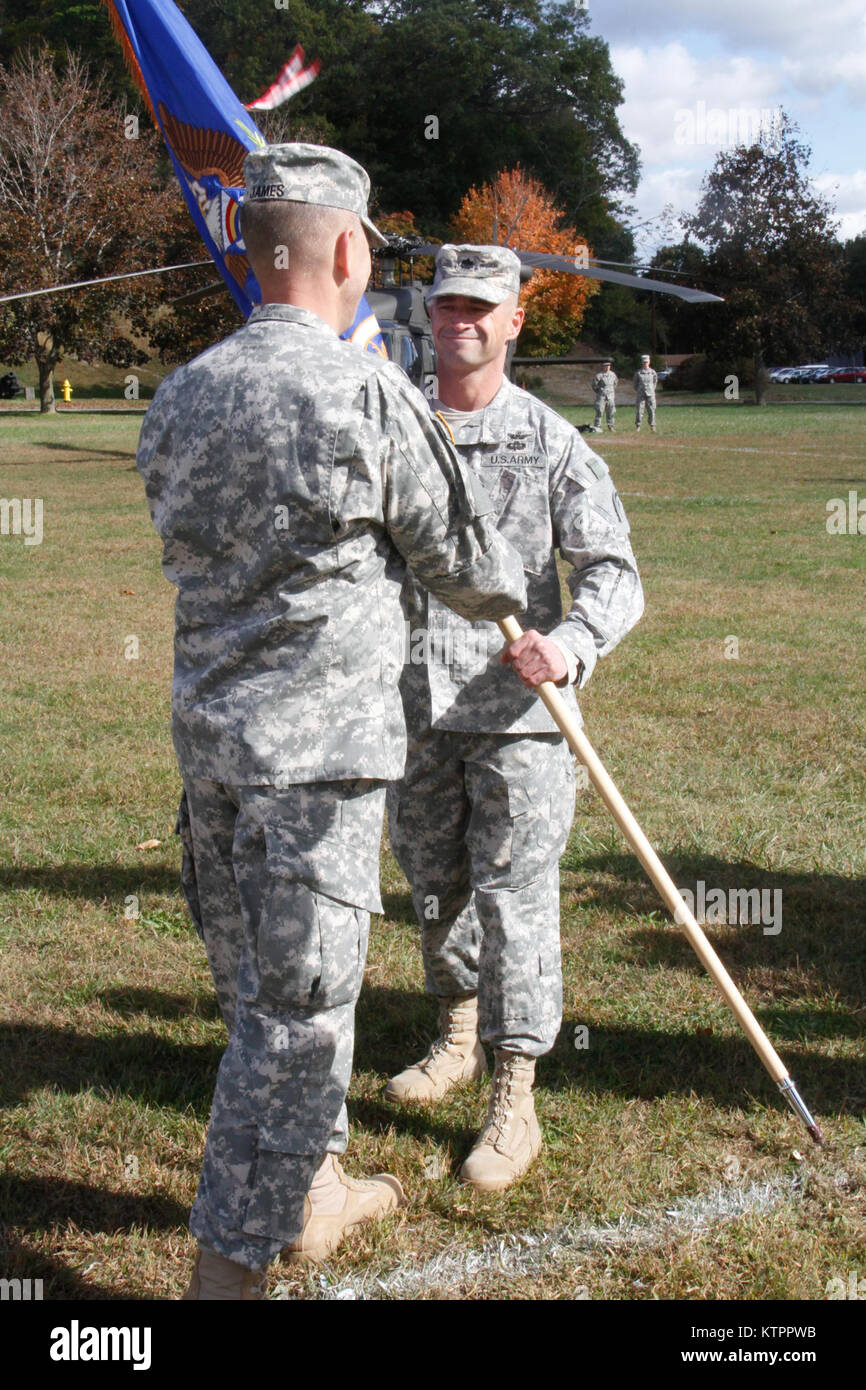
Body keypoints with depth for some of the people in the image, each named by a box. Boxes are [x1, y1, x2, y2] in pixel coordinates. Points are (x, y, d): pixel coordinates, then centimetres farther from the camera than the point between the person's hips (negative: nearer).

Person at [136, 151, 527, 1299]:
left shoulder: (179, 398, 6)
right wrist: (512, 601, 21)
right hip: (320, 740, -7)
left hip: (208, 729, 7)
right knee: (296, 1004, 1)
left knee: (259, 982, 18)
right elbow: (467, 563, -3)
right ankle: (227, 1267, 5)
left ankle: (311, 1194, 36)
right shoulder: (368, 395, -13)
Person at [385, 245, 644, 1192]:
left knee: (514, 897, -3)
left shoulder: (552, 444, -3)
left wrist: (571, 646, -28)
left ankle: (515, 1103, 6)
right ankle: (457, 1040, 40)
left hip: (514, 710, -4)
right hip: (413, 707, 4)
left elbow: (612, 572, -8)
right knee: (432, 884, 17)